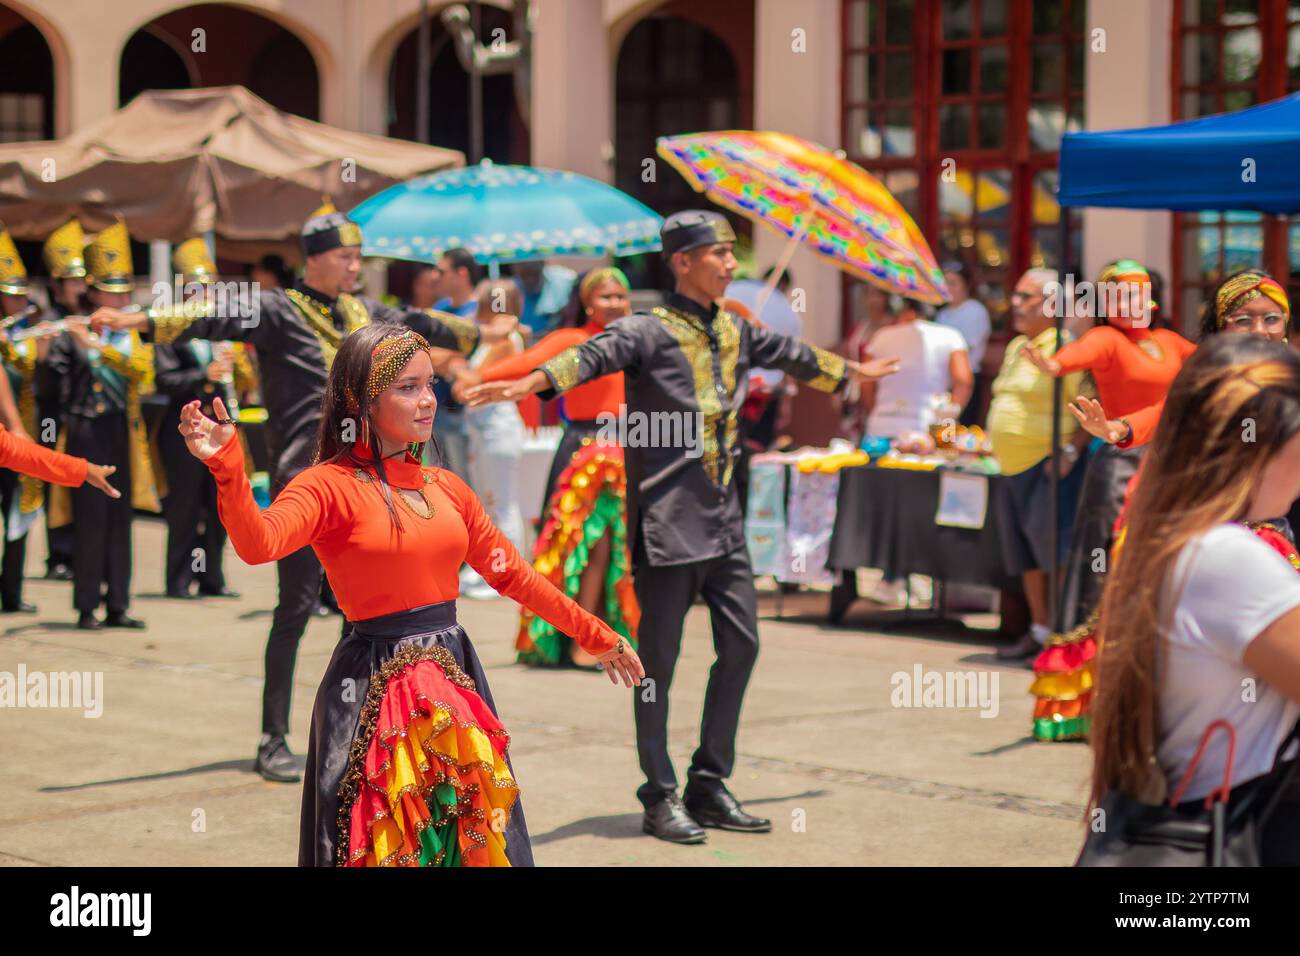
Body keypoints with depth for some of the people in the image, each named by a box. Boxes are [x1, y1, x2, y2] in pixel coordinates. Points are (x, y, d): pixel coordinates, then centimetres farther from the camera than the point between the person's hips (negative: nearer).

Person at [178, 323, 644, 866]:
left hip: (456, 681, 6)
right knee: (385, 846, 0)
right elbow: (258, 543, -27)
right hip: (374, 692, -6)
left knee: (475, 841, 10)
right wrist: (227, 467, -44)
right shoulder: (332, 486, -9)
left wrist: (597, 637, 24)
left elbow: (512, 575, 19)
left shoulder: (447, 488, 10)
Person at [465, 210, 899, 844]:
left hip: (723, 518, 8)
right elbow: (593, 356, -28)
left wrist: (853, 371, 47)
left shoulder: (732, 331, 13)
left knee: (740, 644, 9)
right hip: (668, 522, -8)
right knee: (659, 657, -1)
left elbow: (791, 355, 32)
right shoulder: (650, 331, -10)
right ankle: (660, 798, 8)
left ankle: (709, 786, 20)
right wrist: (529, 384, -46)